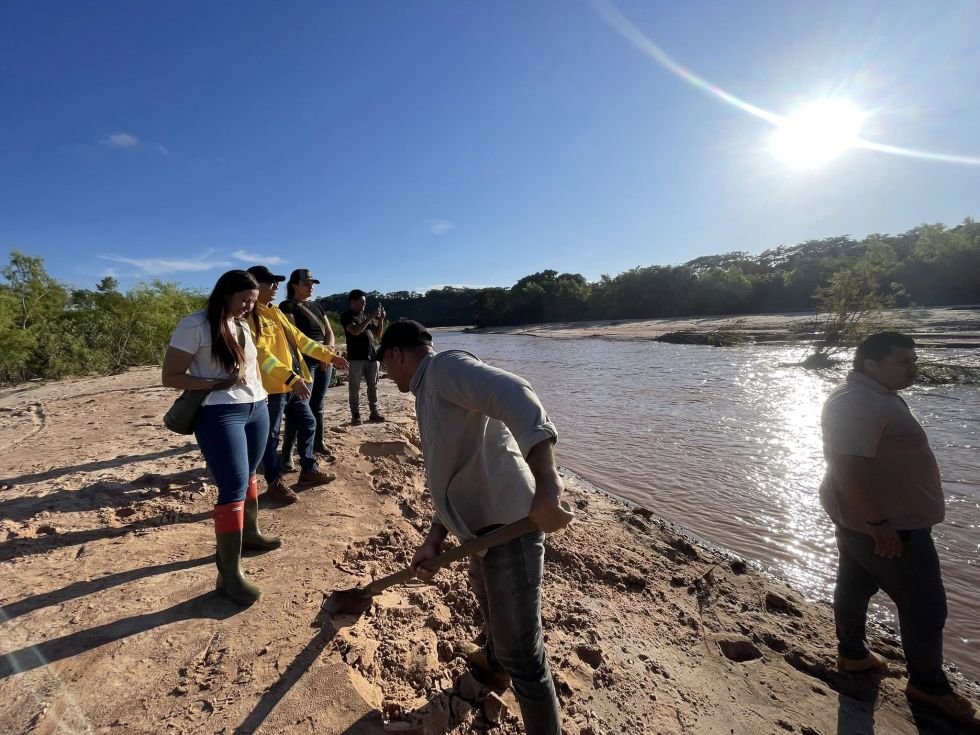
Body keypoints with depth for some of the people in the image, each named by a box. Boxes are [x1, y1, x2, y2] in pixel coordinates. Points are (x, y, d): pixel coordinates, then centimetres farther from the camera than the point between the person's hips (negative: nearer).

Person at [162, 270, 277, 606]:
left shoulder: (242, 326, 12)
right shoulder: (195, 325, -11)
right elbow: (170, 376, -11)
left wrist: (259, 397, 14)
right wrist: (217, 384, -21)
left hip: (257, 409, 7)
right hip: (220, 415, -7)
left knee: (249, 476, 19)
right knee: (234, 487, -10)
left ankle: (250, 532, 38)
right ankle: (229, 574, -2)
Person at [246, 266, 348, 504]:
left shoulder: (276, 312, 15)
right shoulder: (249, 317, -14)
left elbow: (299, 339, 19)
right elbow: (261, 353, -24)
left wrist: (329, 356, 17)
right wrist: (291, 378, -32)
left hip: (295, 382, 10)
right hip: (272, 385, -9)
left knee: (308, 423, 17)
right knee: (270, 435, 3)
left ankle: (309, 470, 32)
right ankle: (275, 482, 17)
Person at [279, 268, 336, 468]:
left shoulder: (316, 306, 18)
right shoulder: (287, 306, -3)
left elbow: (329, 332, 13)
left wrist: (328, 349, -7)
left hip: (324, 360, 7)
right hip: (303, 361, -7)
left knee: (317, 405, 14)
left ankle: (318, 444, 24)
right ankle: (287, 452, -3)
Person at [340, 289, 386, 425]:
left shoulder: (366, 316, 19)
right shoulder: (347, 316, 0)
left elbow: (378, 334, 18)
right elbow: (355, 331, -17)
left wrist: (381, 319, 4)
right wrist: (370, 318, -16)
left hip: (371, 356, 6)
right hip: (356, 357, -6)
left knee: (373, 385, 7)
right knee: (354, 387, -2)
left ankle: (374, 412, 13)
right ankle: (355, 415, 1)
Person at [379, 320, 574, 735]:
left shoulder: (444, 366, -14)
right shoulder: (432, 391, 18)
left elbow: (514, 395, -34)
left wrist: (545, 481, -44)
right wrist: (433, 540, 11)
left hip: (509, 526, -12)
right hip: (486, 527, 12)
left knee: (522, 655, -1)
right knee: (486, 596, 37)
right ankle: (495, 662, 65)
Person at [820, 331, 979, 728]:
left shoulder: (872, 396, 8)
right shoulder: (860, 402, -27)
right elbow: (848, 466, -32)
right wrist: (879, 524, -28)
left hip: (858, 516, 10)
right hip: (890, 523, -10)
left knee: (855, 585, 21)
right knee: (925, 605, 7)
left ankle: (852, 653, 38)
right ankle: (929, 685, 25)